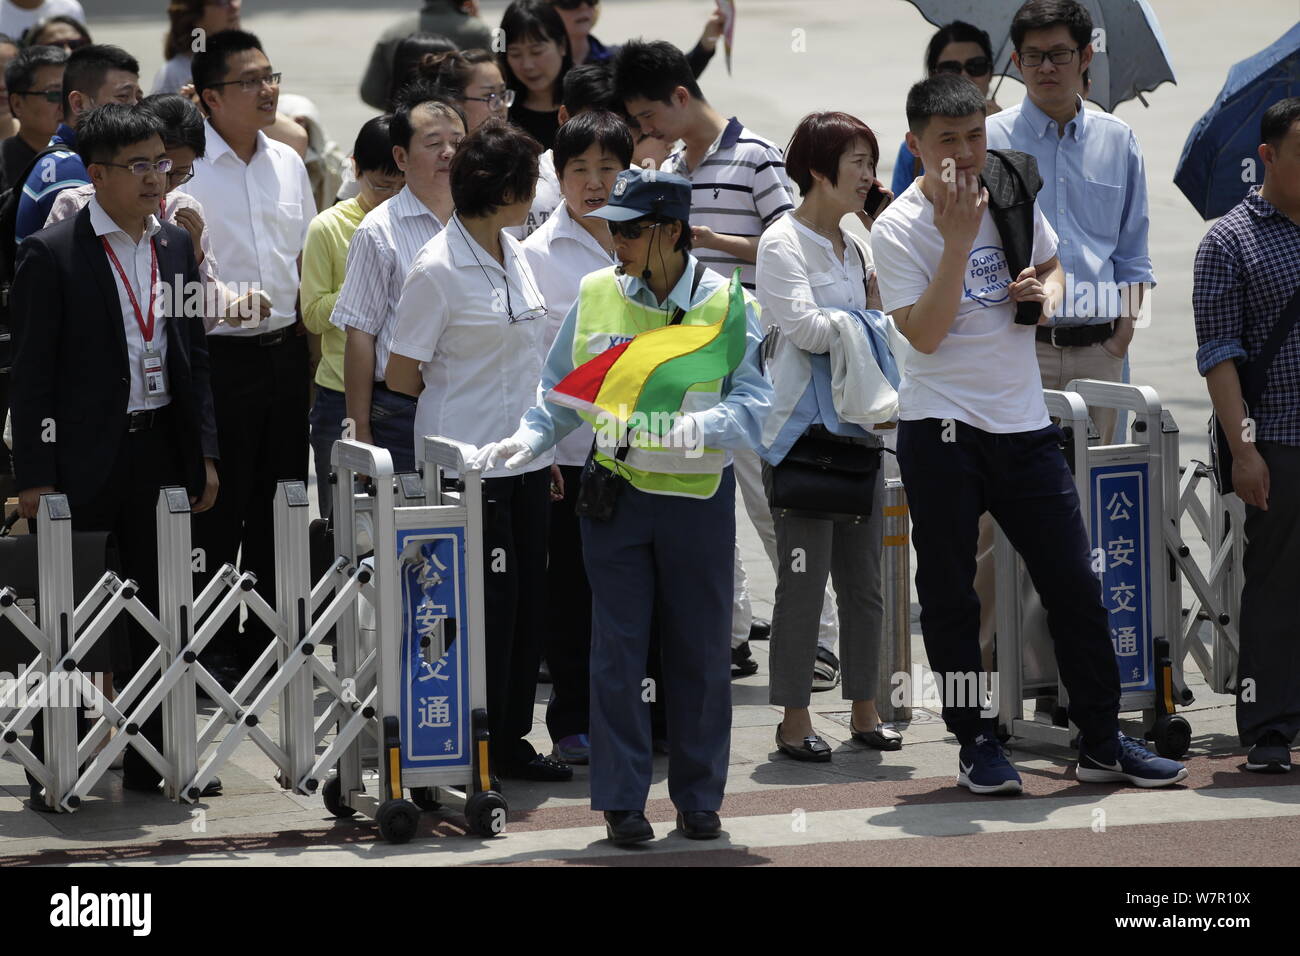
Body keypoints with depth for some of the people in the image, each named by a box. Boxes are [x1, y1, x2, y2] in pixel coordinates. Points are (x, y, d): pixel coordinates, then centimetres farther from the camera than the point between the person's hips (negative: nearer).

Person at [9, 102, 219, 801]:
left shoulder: (176, 246, 9)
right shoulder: (52, 254, -8)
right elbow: (32, 372, -8)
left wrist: (204, 453, 10)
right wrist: (35, 476, -12)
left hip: (161, 449, 5)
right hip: (82, 458, -5)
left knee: (161, 612, 10)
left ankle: (153, 759, 19)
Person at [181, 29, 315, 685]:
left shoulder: (288, 164, 10)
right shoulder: (183, 168, -10)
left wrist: (305, 351, 15)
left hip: (285, 352, 6)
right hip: (221, 355, -6)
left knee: (278, 507, 11)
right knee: (218, 511, -1)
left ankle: (269, 646, 20)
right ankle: (214, 653, 7)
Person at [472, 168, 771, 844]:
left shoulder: (725, 304, -4)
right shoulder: (596, 295, 3)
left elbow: (754, 401, -11)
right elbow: (562, 391, 10)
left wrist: (702, 426, -29)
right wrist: (531, 439, -6)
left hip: (699, 492, -1)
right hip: (617, 490, 1)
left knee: (698, 650, 6)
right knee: (618, 648, 0)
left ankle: (699, 797, 18)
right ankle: (621, 800, 7)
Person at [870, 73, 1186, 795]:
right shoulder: (898, 229, -9)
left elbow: (1051, 265, 26)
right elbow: (925, 334, -18)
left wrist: (1046, 290, 3)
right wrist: (957, 242, -23)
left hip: (1024, 423, 4)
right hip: (942, 430, -4)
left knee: (1075, 586, 3)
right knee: (950, 597, 2)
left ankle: (1103, 742, 11)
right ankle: (976, 745, 13)